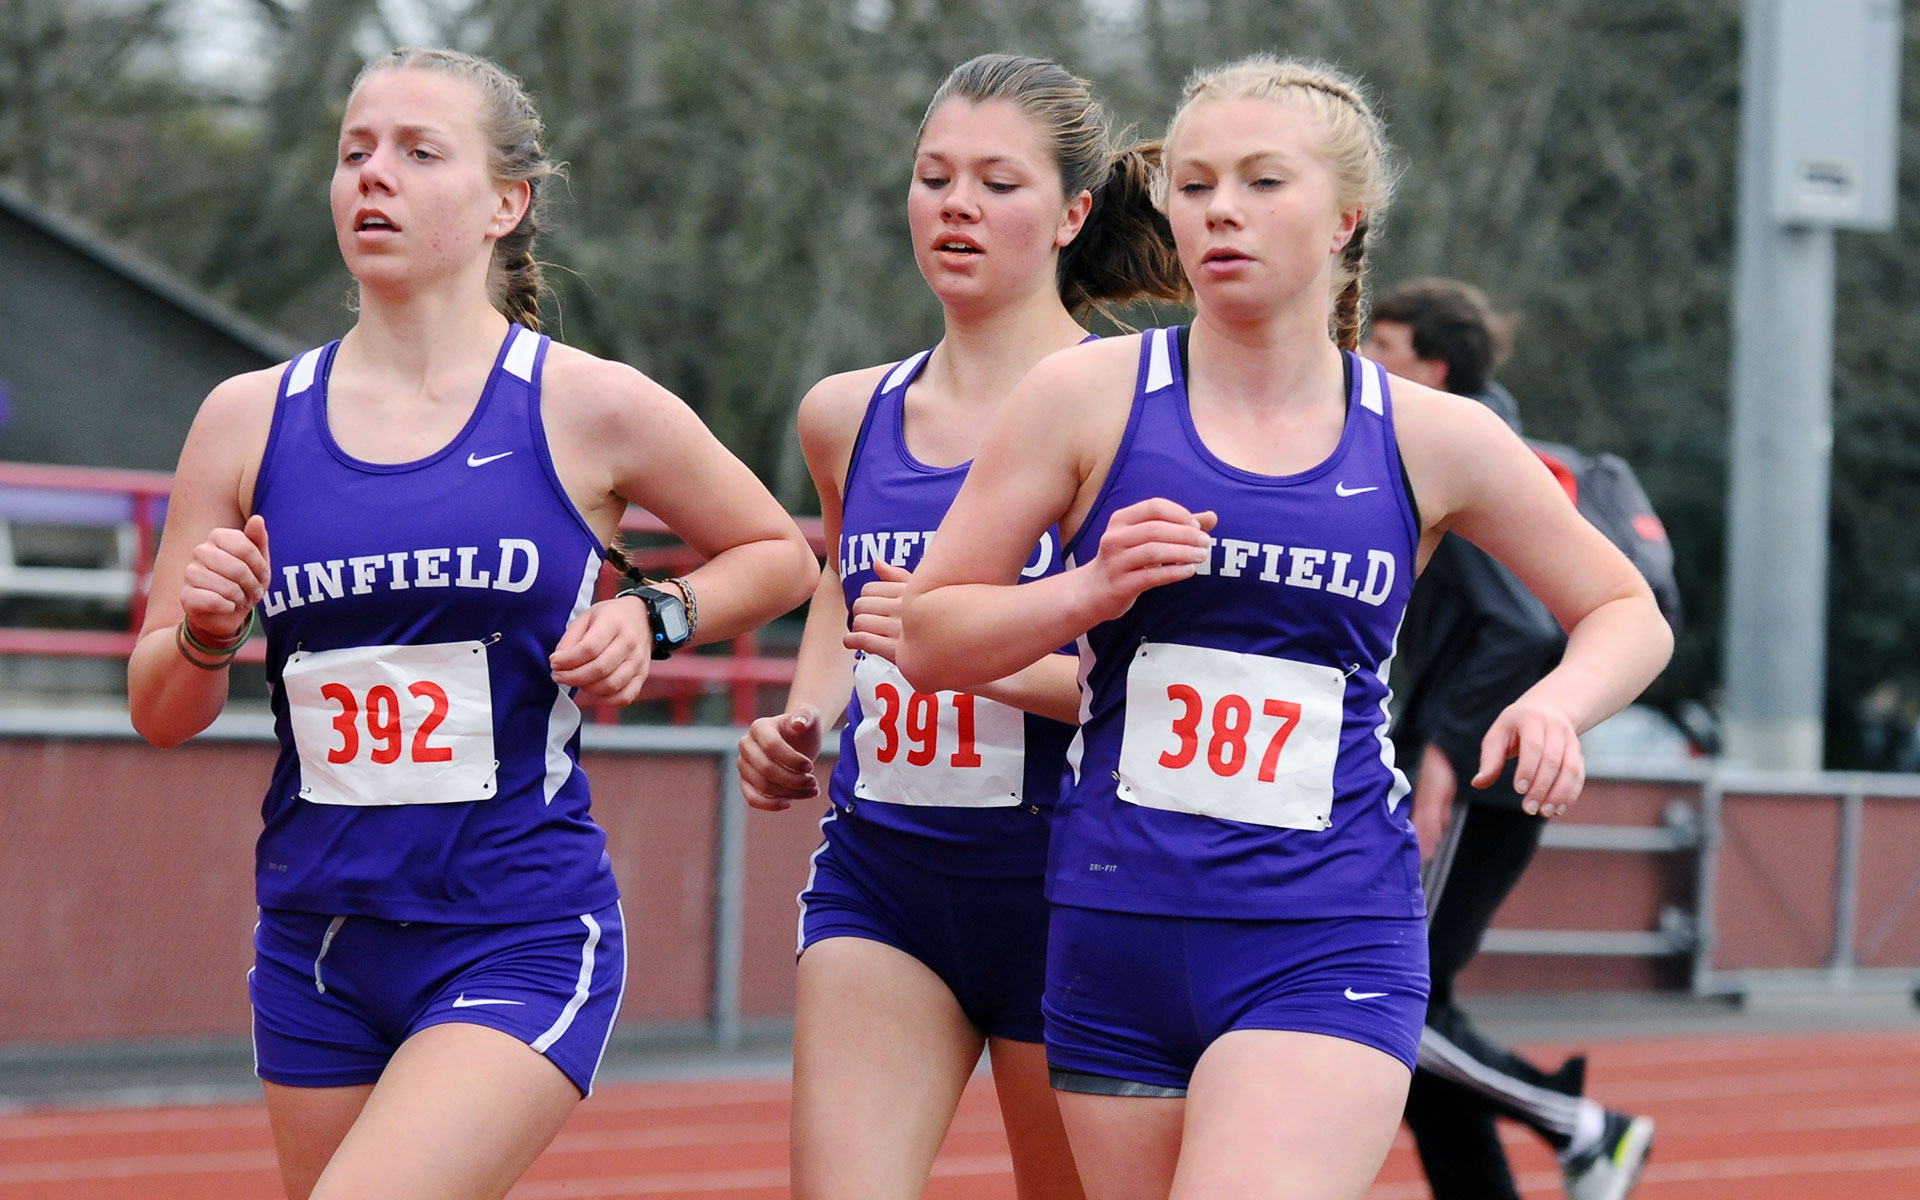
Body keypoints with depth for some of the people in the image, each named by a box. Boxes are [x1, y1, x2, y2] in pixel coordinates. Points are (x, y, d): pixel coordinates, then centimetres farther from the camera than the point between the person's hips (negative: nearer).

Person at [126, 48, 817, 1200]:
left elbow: (780, 556, 13)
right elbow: (162, 715, 9)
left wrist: (652, 619, -5)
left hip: (522, 944, -4)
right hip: (317, 941, 4)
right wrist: (204, 636, -12)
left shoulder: (590, 408, -3)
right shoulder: (251, 419, 4)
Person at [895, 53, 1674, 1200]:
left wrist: (1557, 700, -4)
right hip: (1117, 935, 2)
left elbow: (1627, 613, 17)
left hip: (1328, 950, -2)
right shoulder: (1091, 396, 2)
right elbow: (928, 635, 5)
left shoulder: (1431, 439, 5)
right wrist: (1090, 590, -12)